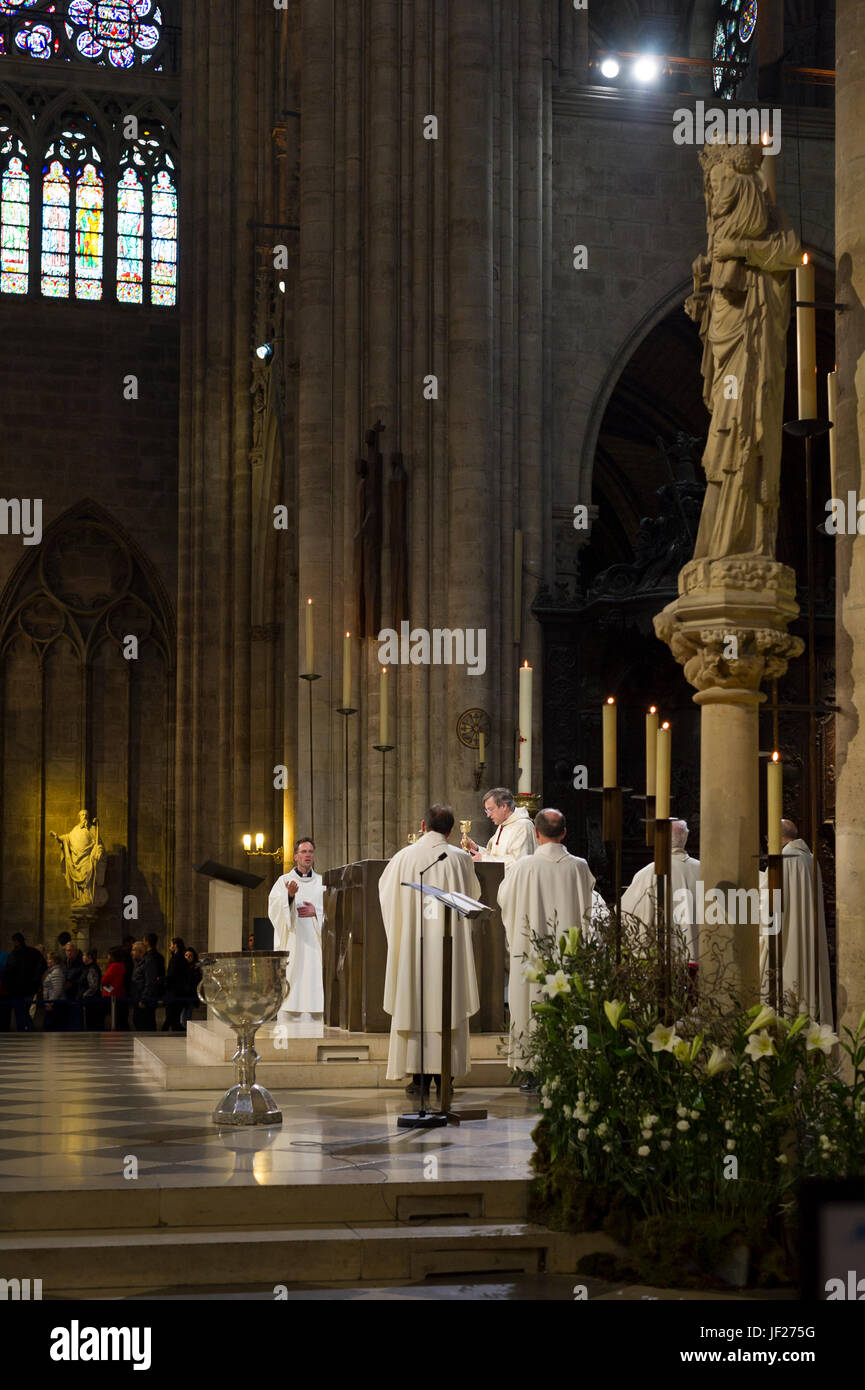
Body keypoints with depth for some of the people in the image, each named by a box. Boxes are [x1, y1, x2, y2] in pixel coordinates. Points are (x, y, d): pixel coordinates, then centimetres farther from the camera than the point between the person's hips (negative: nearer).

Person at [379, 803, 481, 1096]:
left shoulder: (404, 857, -2)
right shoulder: (459, 859, -1)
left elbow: (385, 888, 14)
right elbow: (473, 894, 16)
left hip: (412, 943, 0)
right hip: (449, 944, 0)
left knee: (413, 1003, 3)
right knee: (447, 1003, 5)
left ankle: (418, 1076, 2)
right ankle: (444, 1075, 3)